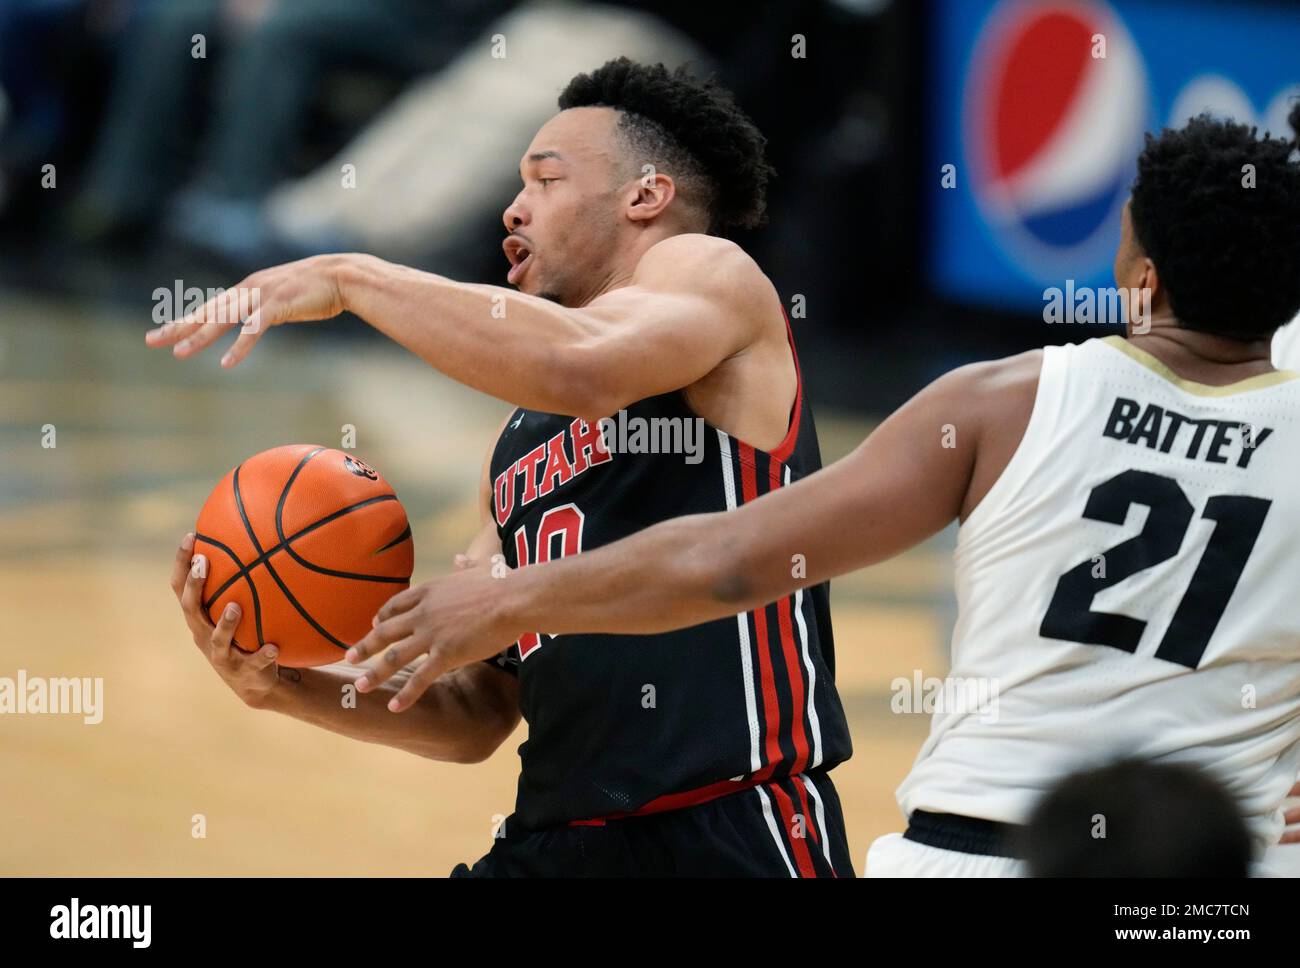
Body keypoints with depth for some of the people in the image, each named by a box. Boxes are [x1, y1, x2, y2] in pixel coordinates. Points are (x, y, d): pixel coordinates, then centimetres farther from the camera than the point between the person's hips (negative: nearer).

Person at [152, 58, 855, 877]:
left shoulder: (708, 273, 2)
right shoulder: (521, 440, 22)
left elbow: (584, 369, -21)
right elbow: (477, 713, 21)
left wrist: (350, 278, -12)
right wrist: (293, 689, 5)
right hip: (556, 843, 7)